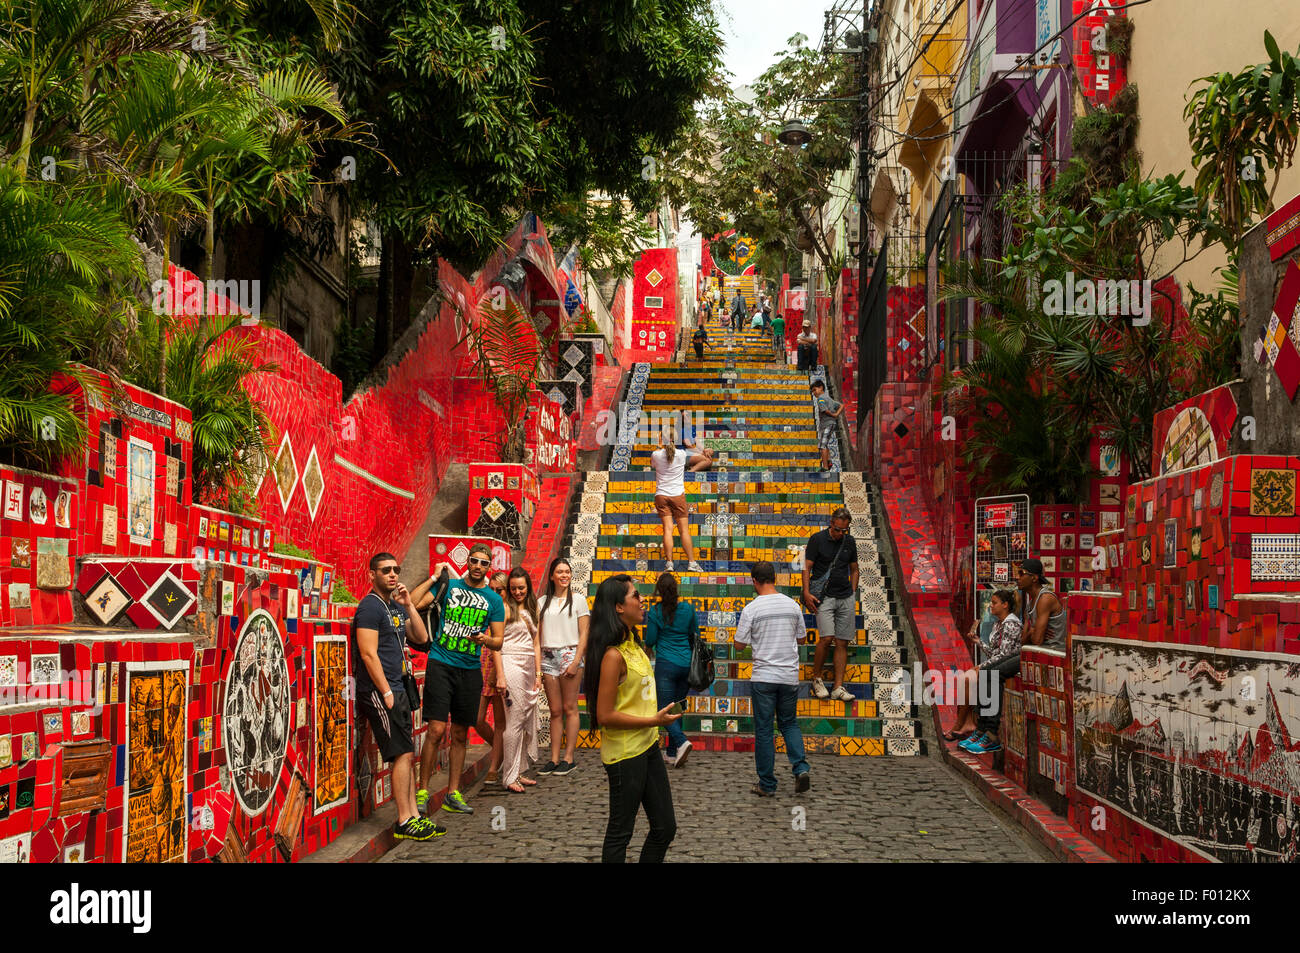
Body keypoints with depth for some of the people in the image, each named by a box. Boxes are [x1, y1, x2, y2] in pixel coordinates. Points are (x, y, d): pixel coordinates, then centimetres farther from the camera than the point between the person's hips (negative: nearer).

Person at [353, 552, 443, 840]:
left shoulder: (396, 606, 16)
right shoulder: (370, 606, -11)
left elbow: (421, 638, 13)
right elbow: (368, 654, -16)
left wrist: (408, 605, 4)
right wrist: (386, 693, -17)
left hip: (396, 689, 9)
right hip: (379, 690, -9)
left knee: (406, 755, 10)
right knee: (403, 754, -9)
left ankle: (413, 816, 14)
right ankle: (404, 822, -5)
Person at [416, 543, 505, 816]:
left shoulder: (494, 600, 9)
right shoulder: (449, 586, 5)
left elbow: (499, 640, 10)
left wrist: (484, 640, -11)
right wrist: (435, 577, -6)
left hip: (470, 669, 3)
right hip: (441, 663, -3)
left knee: (460, 734, 8)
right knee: (437, 729, -11)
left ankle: (452, 794, 17)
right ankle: (422, 791, -1)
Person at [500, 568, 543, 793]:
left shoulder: (532, 610, 17)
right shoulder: (506, 608, -4)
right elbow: (495, 643, -10)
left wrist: (538, 673, 10)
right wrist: (500, 675, -17)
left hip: (529, 666, 7)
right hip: (511, 664, -7)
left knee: (528, 721, 8)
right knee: (514, 721, -9)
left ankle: (519, 771, 17)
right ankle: (509, 777, -5)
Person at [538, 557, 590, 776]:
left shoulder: (578, 600, 4)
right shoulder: (543, 602, 14)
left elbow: (584, 634, 0)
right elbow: (538, 634, 13)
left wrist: (576, 661, -11)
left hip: (569, 654, -3)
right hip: (548, 657, 3)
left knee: (569, 709, -3)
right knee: (555, 710, 4)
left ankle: (569, 758, 0)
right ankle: (554, 758, 6)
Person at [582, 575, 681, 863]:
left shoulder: (633, 645, 7)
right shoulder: (613, 655, -21)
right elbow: (605, 715, -22)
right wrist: (654, 721, -18)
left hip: (648, 747, 9)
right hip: (625, 754, -9)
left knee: (665, 827, 14)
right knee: (621, 832, 5)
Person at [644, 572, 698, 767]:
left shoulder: (655, 612, -8)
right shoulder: (688, 609, 2)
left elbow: (650, 641, -4)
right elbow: (696, 636, 13)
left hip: (666, 663, -4)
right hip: (687, 664, 4)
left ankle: (681, 742, -24)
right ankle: (672, 753, 16)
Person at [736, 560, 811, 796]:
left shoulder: (751, 609, -11)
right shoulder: (792, 605, 1)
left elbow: (740, 643, -5)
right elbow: (801, 638, 12)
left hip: (763, 677, -3)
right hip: (790, 675, 3)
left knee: (763, 730, 5)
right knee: (789, 723, 19)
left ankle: (767, 785, 10)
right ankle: (800, 768, -1)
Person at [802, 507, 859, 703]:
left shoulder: (849, 542, 11)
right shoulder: (817, 539, -3)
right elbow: (807, 567, -2)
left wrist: (853, 593, 12)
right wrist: (807, 593, -11)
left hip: (846, 598, 4)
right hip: (824, 597, -4)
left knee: (842, 642, 0)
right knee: (827, 638, -18)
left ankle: (838, 688, 3)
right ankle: (816, 678, 2)